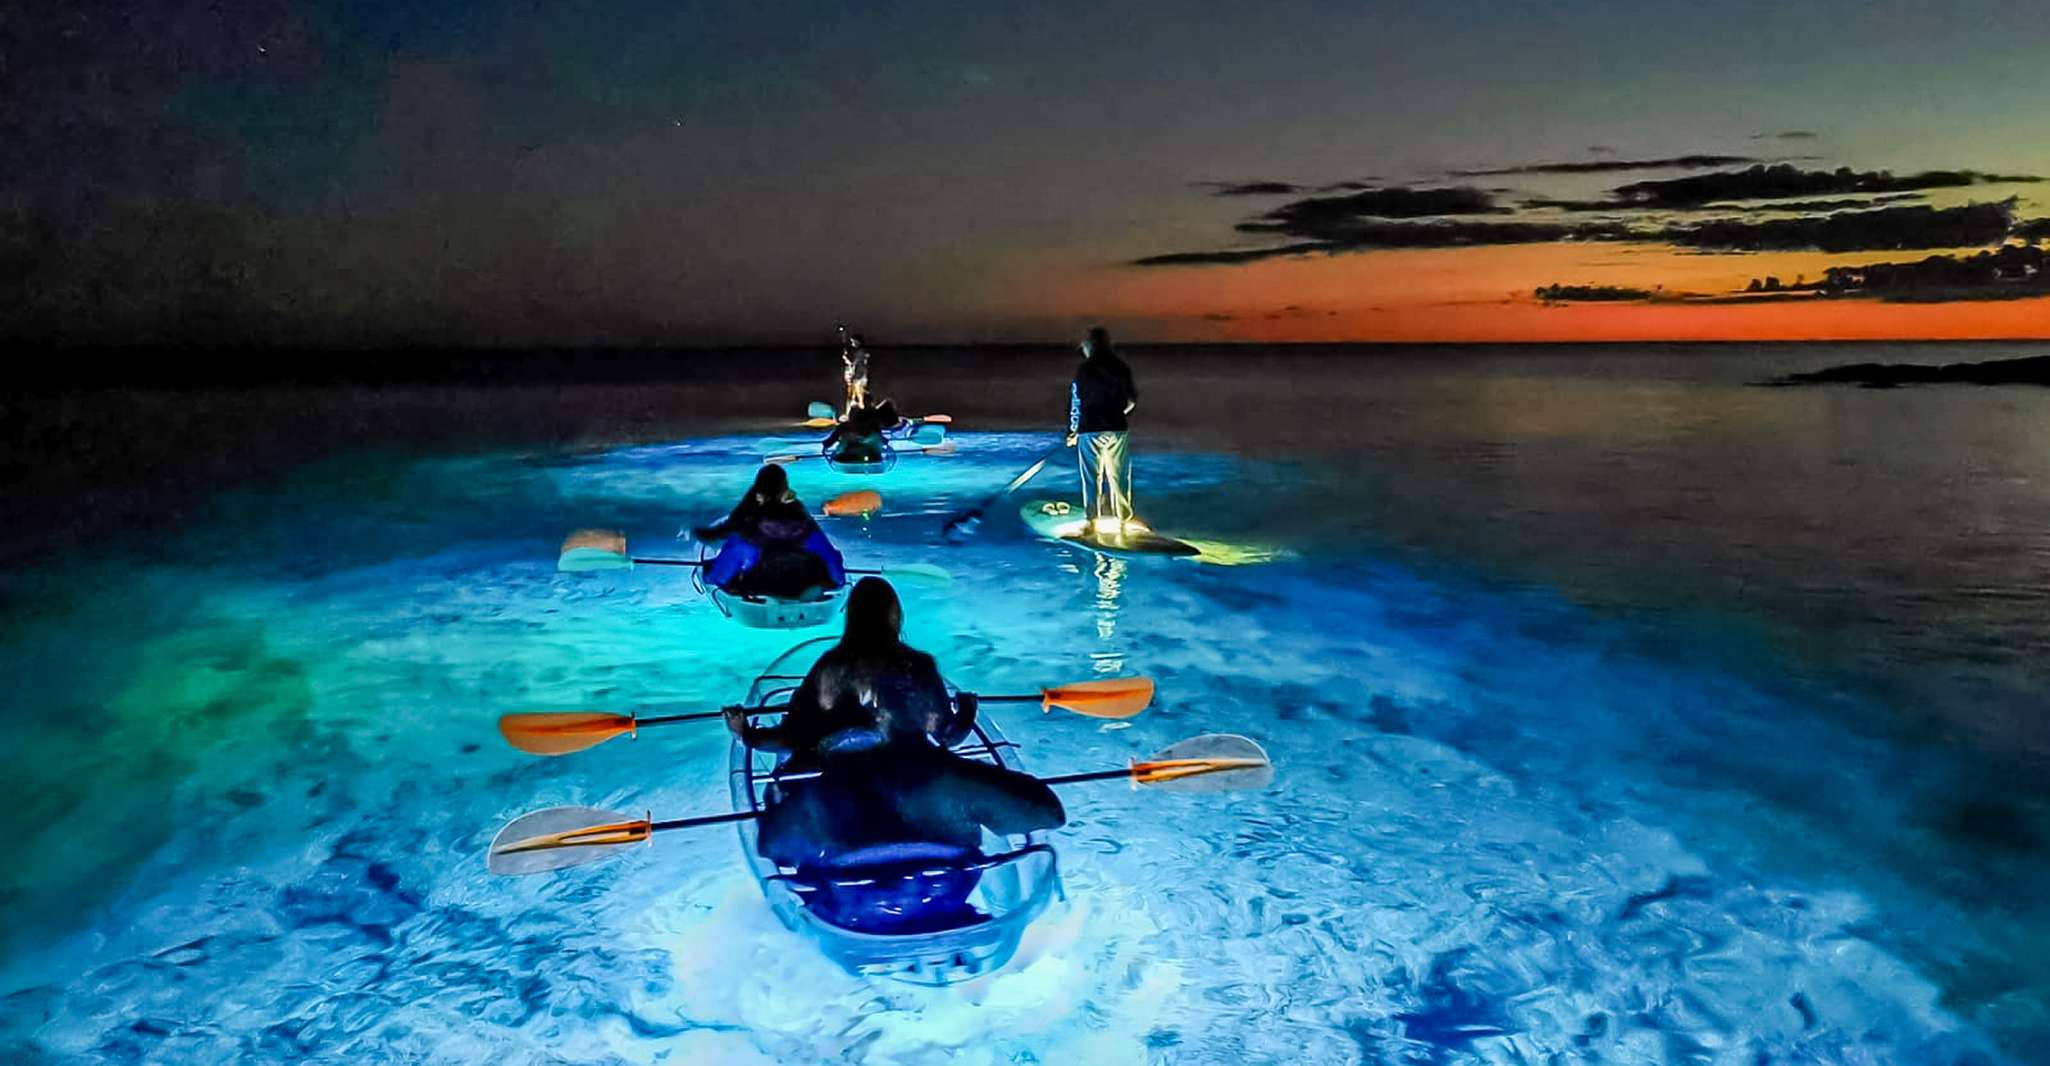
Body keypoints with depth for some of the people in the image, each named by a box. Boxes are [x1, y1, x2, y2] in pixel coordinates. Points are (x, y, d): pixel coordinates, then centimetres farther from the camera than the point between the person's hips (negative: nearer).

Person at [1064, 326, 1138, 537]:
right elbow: (1132, 399, 10)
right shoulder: (1121, 368, 3)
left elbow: (1076, 401, -3)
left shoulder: (1084, 370, -7)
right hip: (1116, 428, 2)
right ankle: (1121, 520, 10)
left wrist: (1072, 431, 7)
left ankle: (1094, 521, 4)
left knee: (1092, 477, 4)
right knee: (1118, 476, 8)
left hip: (1090, 429, -2)